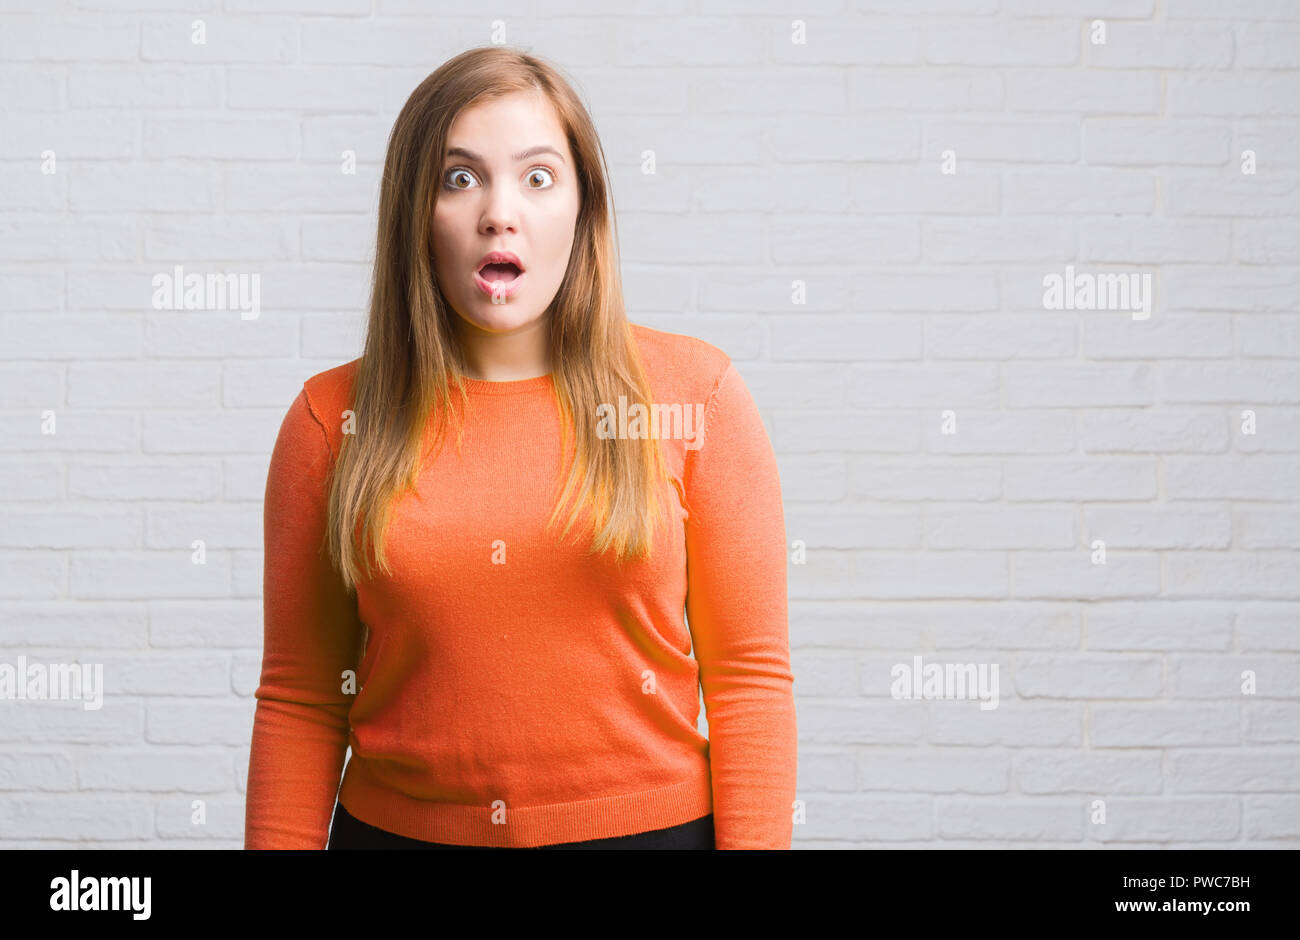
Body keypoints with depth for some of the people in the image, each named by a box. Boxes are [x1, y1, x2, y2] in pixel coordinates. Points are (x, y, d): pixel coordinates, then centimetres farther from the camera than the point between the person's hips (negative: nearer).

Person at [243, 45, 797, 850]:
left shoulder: (696, 393, -3)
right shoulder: (333, 419, -1)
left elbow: (751, 677, -4)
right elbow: (299, 702, 0)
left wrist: (754, 843, -10)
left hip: (648, 824, 0)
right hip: (395, 826, 1)